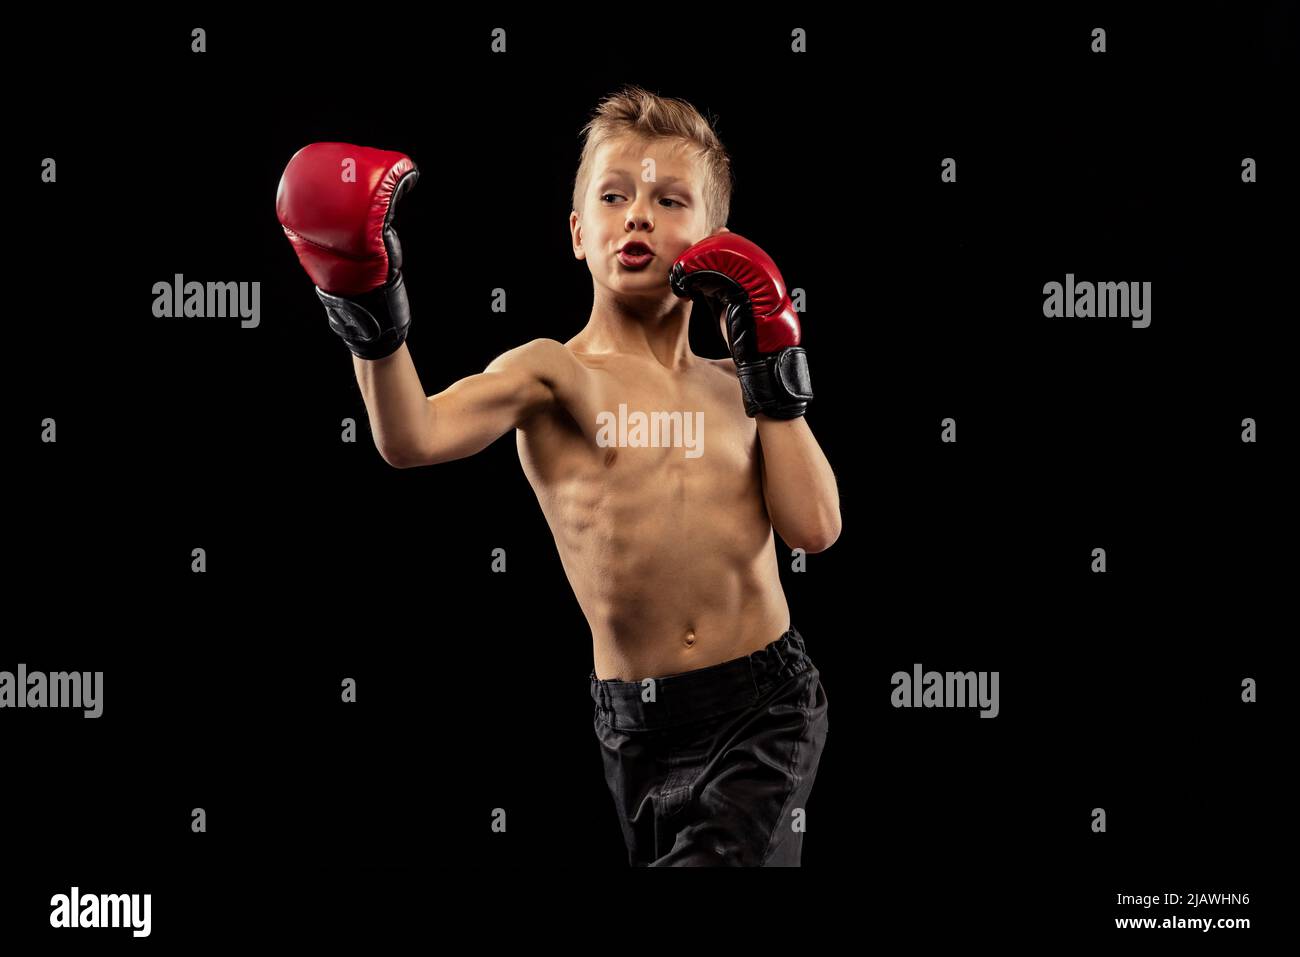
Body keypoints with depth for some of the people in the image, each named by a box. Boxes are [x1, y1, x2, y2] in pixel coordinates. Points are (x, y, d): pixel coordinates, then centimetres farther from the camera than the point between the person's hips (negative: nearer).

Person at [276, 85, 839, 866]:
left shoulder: (731, 386, 9)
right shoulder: (556, 375, -3)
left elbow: (815, 528, -2)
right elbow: (414, 440, -21)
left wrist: (773, 366, 1)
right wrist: (373, 312, -38)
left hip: (769, 705, 1)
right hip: (642, 724, -1)